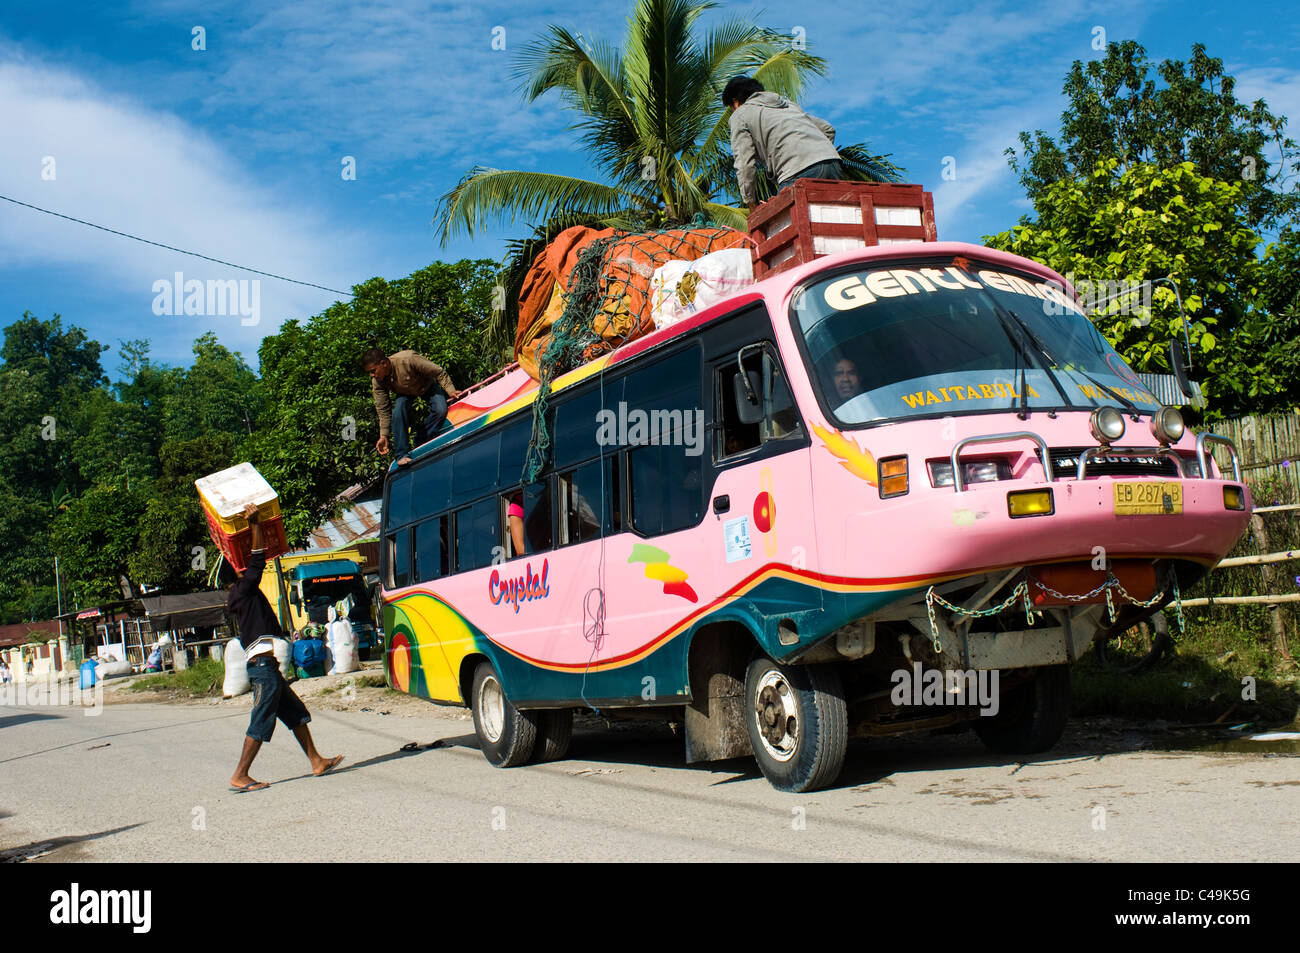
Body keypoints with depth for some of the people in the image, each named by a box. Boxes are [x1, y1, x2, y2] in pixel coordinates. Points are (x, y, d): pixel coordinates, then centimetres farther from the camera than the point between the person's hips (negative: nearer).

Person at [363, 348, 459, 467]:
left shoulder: (408, 360, -42)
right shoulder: (377, 382, -25)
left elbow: (438, 372, -30)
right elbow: (383, 410, -14)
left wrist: (450, 390, -31)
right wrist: (384, 436, -14)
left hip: (427, 386, -2)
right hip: (404, 392, 2)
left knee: (441, 410, -25)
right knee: (398, 412, -27)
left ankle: (420, 445, -10)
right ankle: (402, 455, -21)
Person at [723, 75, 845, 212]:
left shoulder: (740, 115, 17)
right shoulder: (787, 103, 36)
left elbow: (744, 164, 4)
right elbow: (828, 129, 33)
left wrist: (752, 204, 8)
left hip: (798, 172, -6)